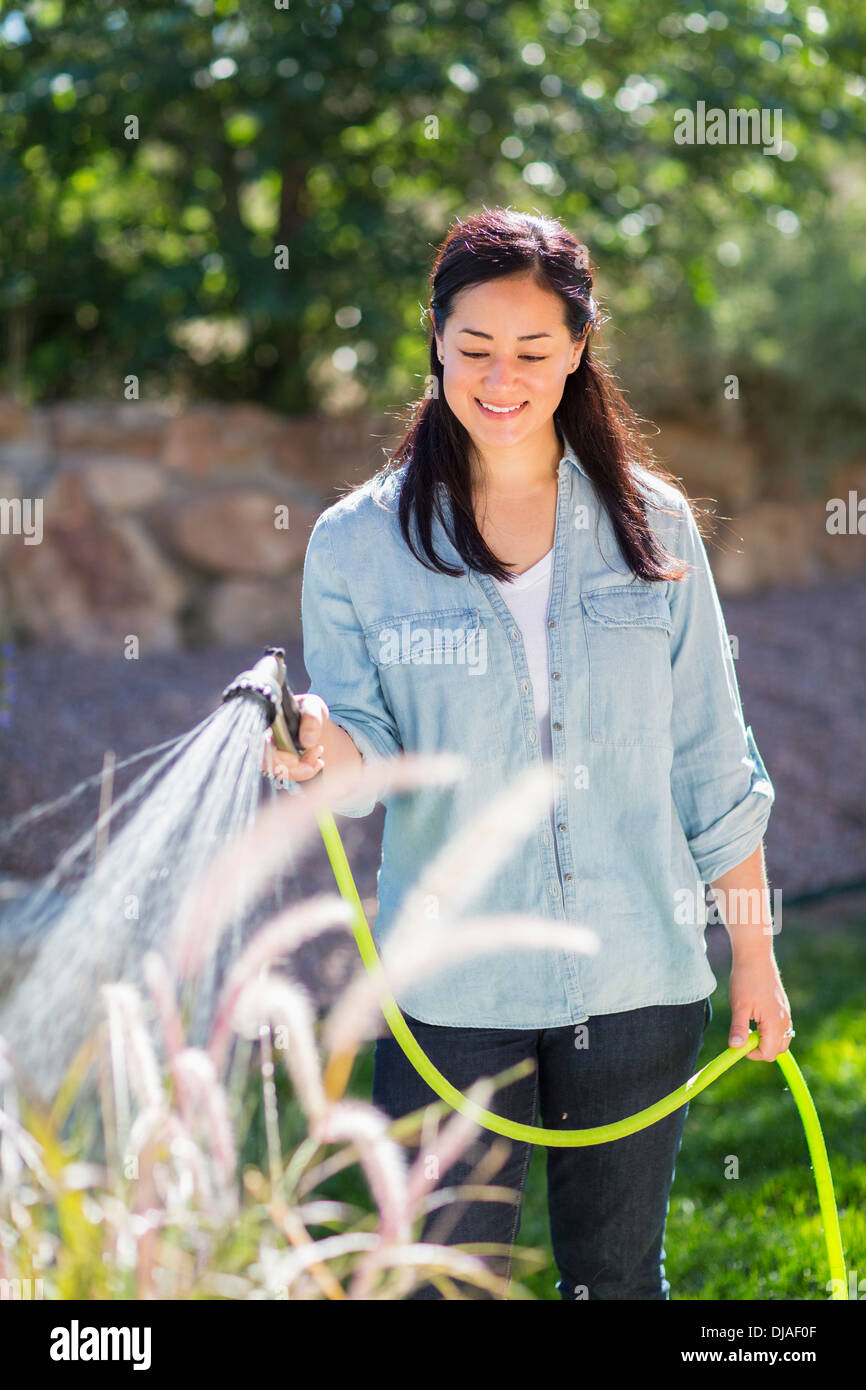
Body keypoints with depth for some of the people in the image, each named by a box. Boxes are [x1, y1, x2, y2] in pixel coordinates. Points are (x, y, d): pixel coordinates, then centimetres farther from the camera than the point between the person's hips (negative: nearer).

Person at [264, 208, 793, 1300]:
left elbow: (711, 762, 6)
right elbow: (373, 755, -6)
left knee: (617, 1276, 14)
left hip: (640, 977, 2)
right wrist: (330, 749, -29)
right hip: (451, 993, -1)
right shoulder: (359, 541, -3)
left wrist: (753, 954, 8)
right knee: (448, 1281, 4)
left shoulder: (651, 525, 1)